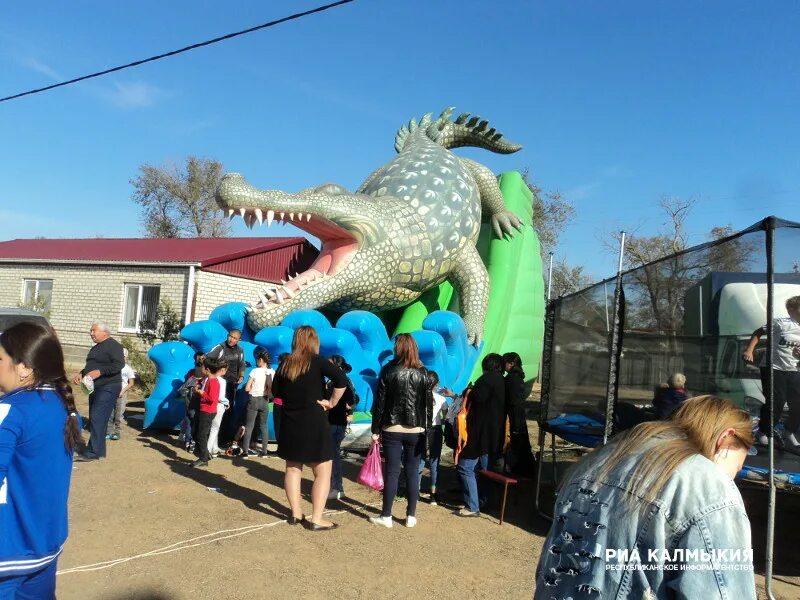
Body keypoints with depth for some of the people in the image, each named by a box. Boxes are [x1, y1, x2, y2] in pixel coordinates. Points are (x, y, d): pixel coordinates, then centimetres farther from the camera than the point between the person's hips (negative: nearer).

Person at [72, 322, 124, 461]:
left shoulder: (113, 345, -10)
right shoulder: (96, 348, 20)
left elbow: (119, 364, -22)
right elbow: (90, 366, 31)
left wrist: (99, 372, -27)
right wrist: (81, 374, 12)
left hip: (108, 388, -10)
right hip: (95, 388, 10)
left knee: (97, 420, -14)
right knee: (97, 420, 11)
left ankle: (93, 452, -14)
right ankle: (99, 451, 18)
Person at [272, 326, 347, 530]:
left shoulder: (285, 364, 3)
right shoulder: (317, 361, -12)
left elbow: (276, 390, 15)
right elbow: (342, 380, -24)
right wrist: (332, 402, -13)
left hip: (290, 423, 6)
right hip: (314, 423, -5)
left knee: (293, 469, 17)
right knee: (322, 473, 3)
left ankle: (296, 514, 24)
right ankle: (316, 519, 3)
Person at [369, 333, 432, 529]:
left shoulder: (389, 371, -6)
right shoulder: (423, 373, -1)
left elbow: (379, 402, -5)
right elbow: (429, 404, 1)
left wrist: (375, 430, 1)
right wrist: (427, 428, 9)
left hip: (392, 430, -1)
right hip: (416, 431, 2)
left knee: (392, 471, 5)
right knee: (412, 472, 9)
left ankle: (386, 516, 12)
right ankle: (411, 516, 15)